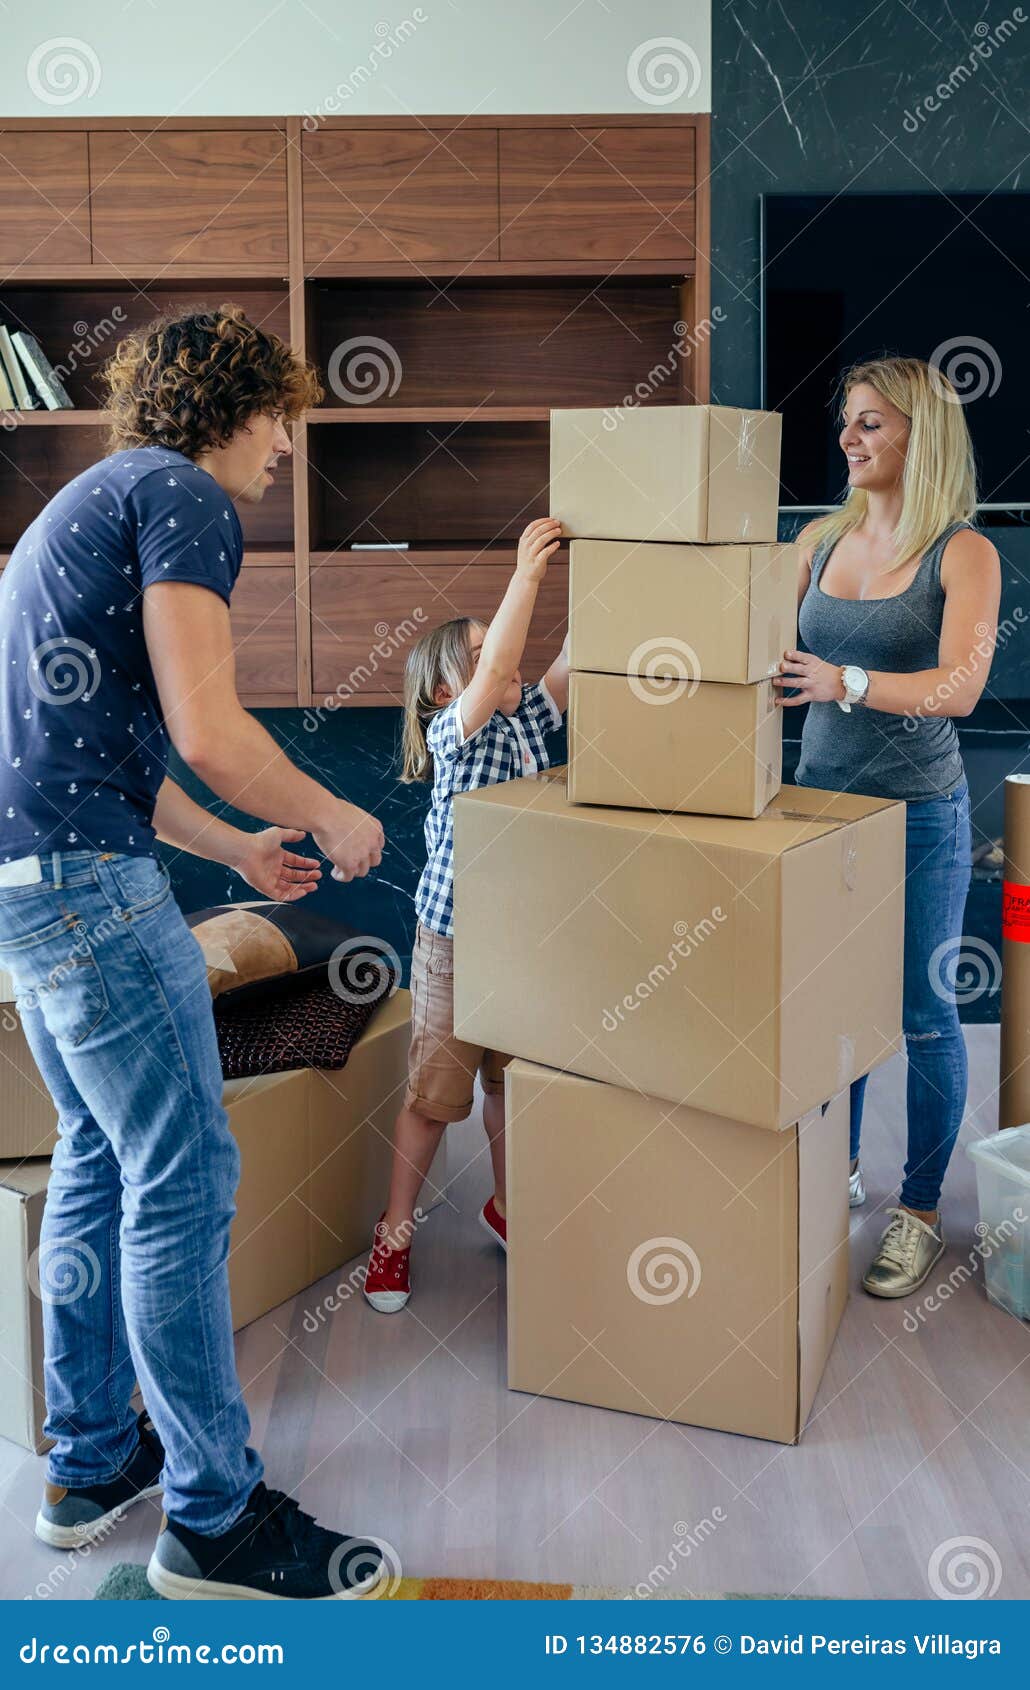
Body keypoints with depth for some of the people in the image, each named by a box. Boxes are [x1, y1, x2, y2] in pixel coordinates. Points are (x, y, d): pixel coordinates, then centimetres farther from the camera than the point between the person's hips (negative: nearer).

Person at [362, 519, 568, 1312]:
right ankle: (394, 1235, 20)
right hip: (456, 944, -5)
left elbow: (574, 658, -5)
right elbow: (495, 677, -33)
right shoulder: (453, 732, -14)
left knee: (513, 1083, 18)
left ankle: (507, 1208, 37)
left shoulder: (528, 721, 3)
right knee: (434, 1096, 5)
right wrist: (526, 574, -37)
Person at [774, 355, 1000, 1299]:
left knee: (923, 1013, 4)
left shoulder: (964, 553, -9)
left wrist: (846, 681, -35)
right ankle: (838, 1170, 33)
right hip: (820, 795, 5)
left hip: (918, 810, -5)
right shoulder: (821, 539, 6)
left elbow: (960, 688, -21)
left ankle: (921, 1212, 18)